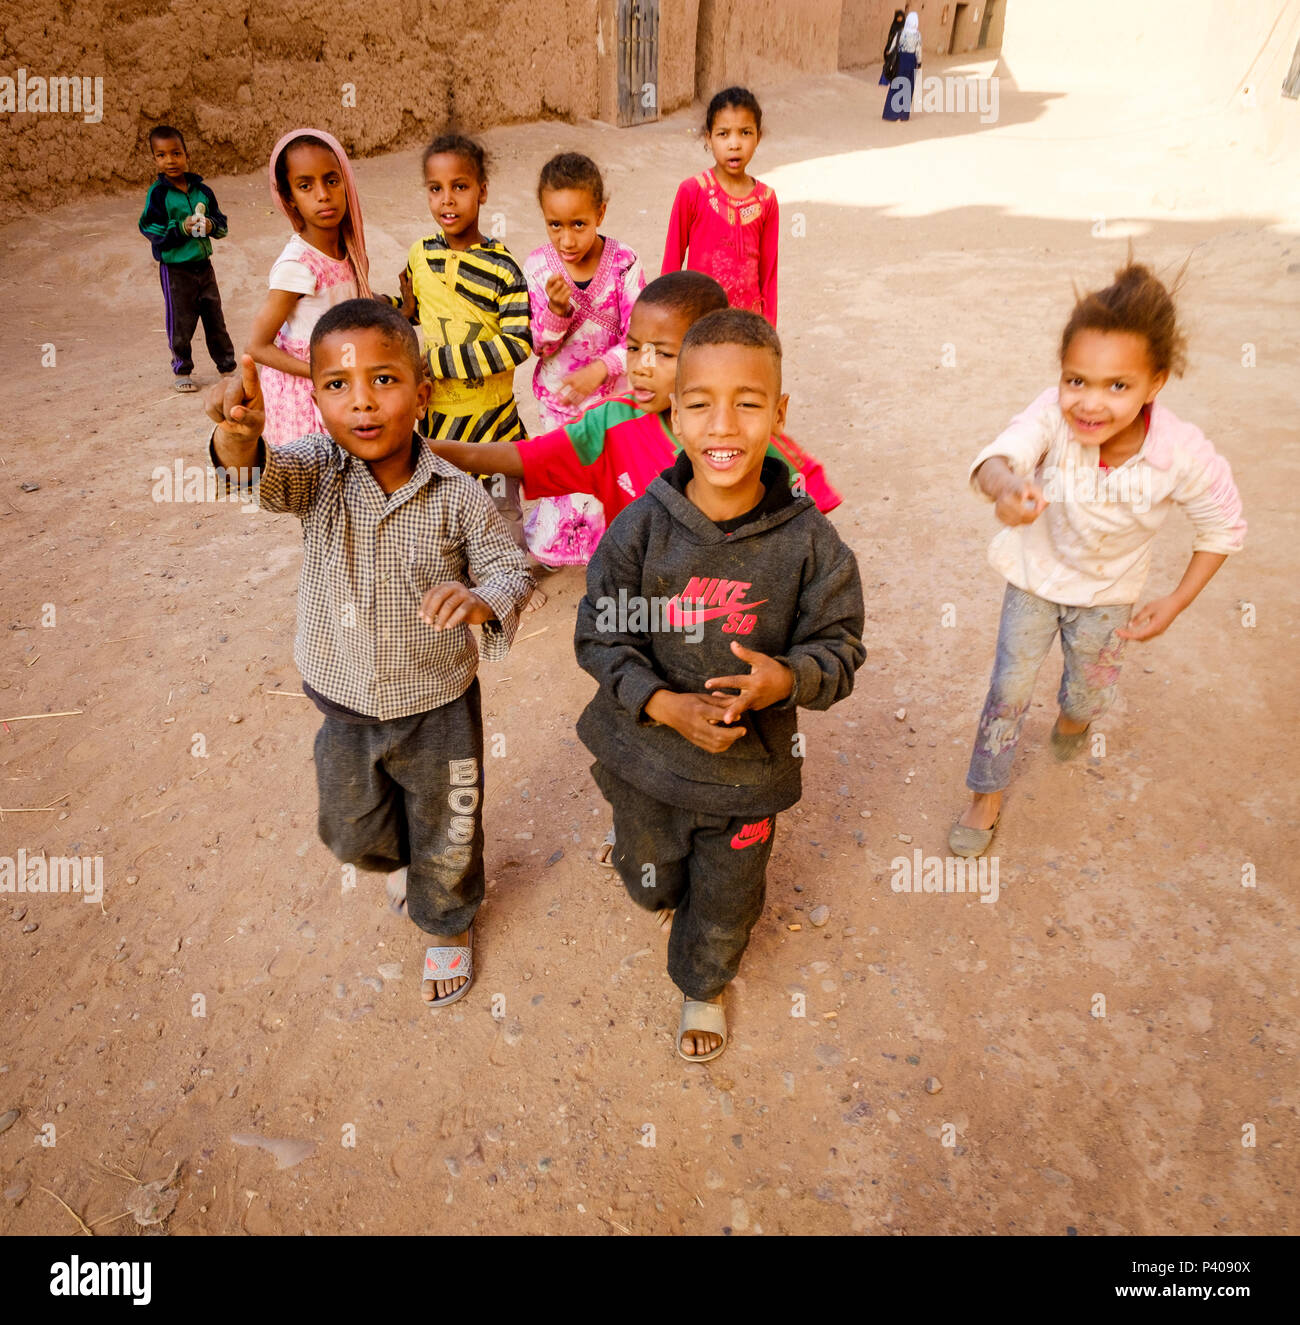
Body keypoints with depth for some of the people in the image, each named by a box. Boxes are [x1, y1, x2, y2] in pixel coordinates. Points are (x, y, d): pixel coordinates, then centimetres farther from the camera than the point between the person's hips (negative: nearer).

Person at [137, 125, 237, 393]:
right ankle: (181, 371, 19)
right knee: (180, 323, 4)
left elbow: (222, 224, 8)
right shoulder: (157, 193, -7)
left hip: (203, 265, 3)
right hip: (175, 269, -3)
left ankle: (227, 365, 24)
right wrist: (181, 228, -21)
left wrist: (211, 225, -15)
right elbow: (149, 228, -9)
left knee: (215, 318, 11)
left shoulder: (202, 190, 3)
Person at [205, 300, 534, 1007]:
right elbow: (260, 469, -35)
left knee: (444, 838, 18)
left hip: (438, 710, -2)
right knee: (350, 830, 26)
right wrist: (239, 434, -60)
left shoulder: (457, 496, -19)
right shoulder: (317, 473, -16)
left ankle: (448, 923, 50)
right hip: (344, 709, 3)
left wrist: (479, 598, -34)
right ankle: (398, 857, 62)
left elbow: (510, 569, -10)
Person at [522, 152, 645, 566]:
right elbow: (538, 346, -6)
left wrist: (600, 369, -28)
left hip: (614, 396, -1)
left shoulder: (623, 263, -13)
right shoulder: (538, 266, -7)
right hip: (558, 400, 1)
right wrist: (555, 312, -27)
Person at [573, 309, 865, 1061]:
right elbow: (601, 638, -11)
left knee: (724, 908, 20)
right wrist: (665, 704, -26)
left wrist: (788, 679, -31)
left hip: (749, 767, 0)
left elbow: (839, 646, -9)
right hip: (645, 758, 1)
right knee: (652, 887, 27)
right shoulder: (640, 528, -17)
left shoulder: (808, 540, -17)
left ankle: (704, 988, 54)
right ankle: (663, 868, 66)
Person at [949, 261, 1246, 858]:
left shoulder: (1184, 455, -29)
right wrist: (1004, 486, -73)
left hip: (1108, 592, 1)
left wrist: (1175, 602, -12)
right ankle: (988, 794, 30)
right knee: (1008, 690, 7)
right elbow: (997, 456, -50)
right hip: (1035, 573, -1)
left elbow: (1223, 526, -11)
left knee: (1090, 692, 20)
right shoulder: (1052, 413, -32)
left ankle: (1074, 714, 59)